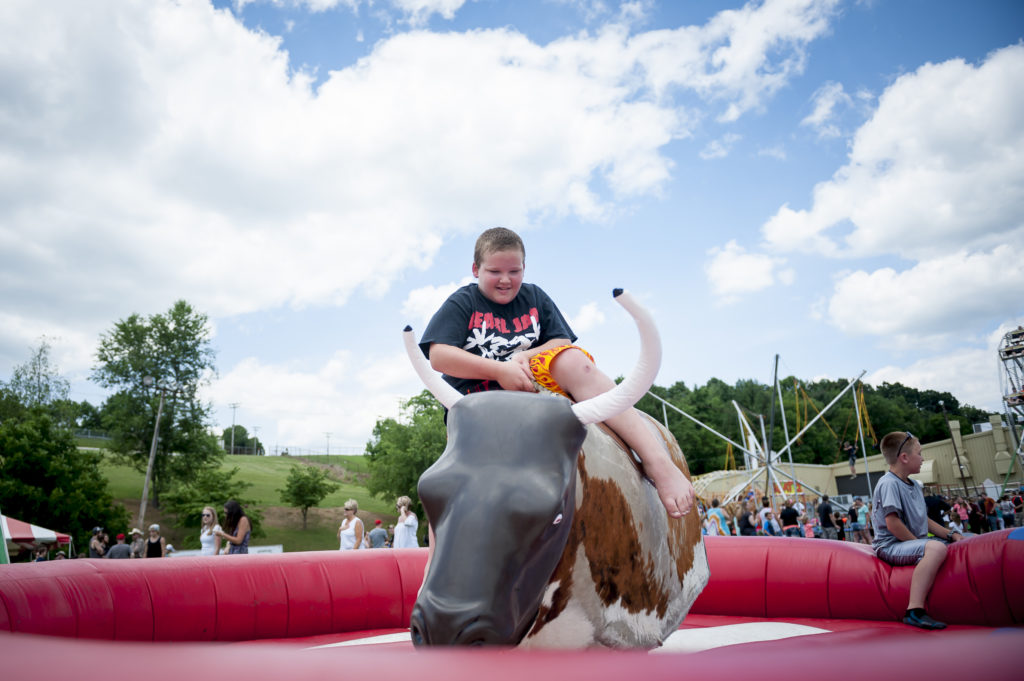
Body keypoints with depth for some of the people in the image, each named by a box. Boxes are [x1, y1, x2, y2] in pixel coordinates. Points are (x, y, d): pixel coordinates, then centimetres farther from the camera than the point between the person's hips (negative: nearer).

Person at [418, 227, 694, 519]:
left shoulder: (535, 297, 19)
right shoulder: (461, 303, 8)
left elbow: (563, 342, 12)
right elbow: (438, 356, -7)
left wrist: (524, 357, -9)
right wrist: (499, 369, -15)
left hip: (537, 383, 1)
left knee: (573, 361, -29)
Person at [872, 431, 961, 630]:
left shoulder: (914, 486, 18)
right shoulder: (889, 483, -14)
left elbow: (923, 520, 24)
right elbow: (892, 524, -22)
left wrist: (951, 534, 13)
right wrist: (920, 544, -16)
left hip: (914, 543, 11)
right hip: (891, 546, -10)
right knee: (936, 548, -35)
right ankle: (915, 611, -41)